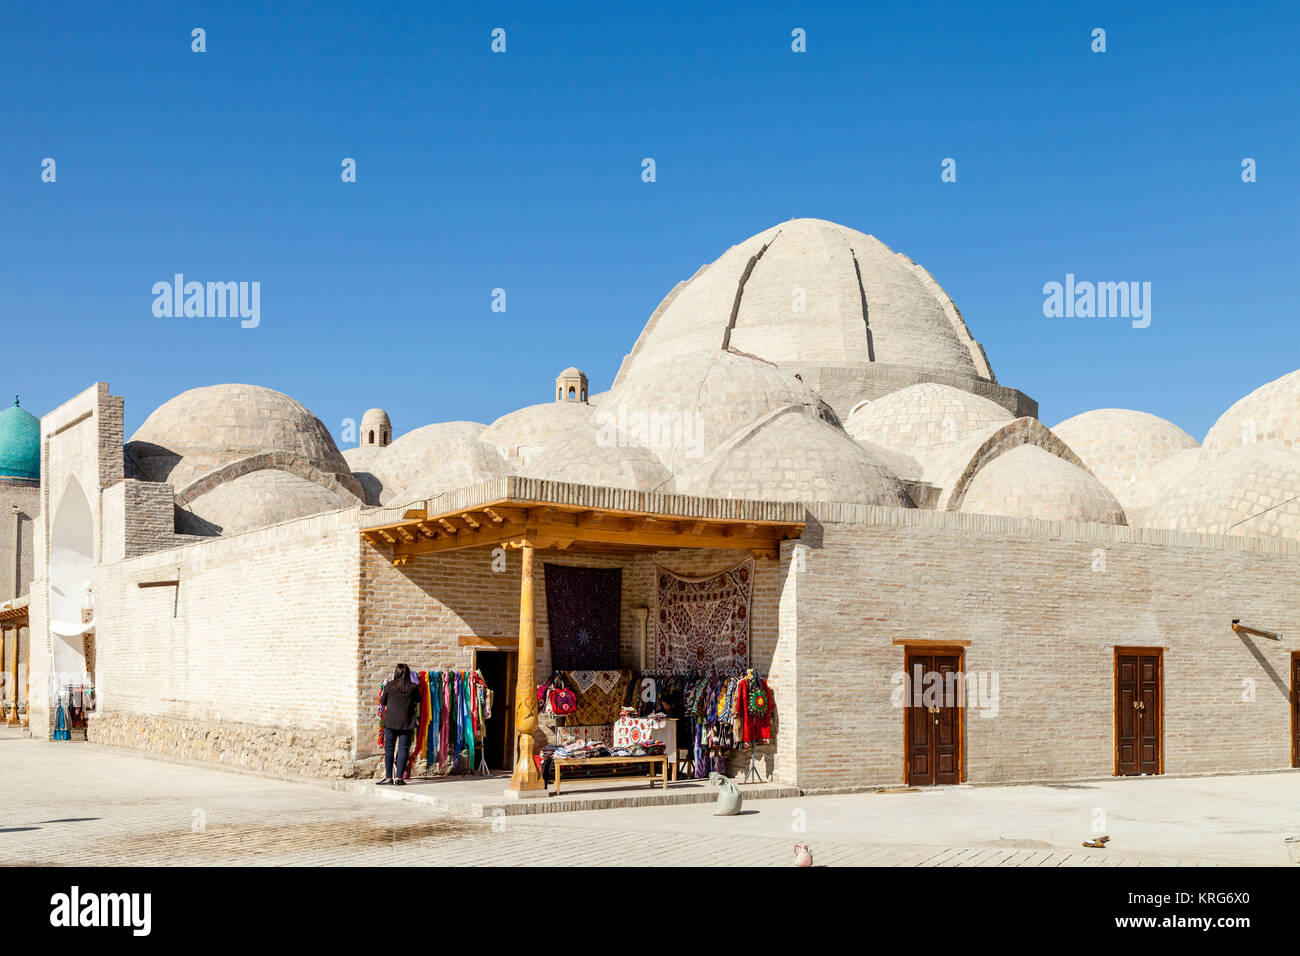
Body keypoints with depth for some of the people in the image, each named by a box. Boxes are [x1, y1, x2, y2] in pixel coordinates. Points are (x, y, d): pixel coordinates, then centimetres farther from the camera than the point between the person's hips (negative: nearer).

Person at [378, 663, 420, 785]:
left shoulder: (389, 686, -3)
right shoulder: (413, 687, -2)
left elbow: (382, 702, 8)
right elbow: (417, 705, 8)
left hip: (390, 721, 0)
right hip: (406, 721, 0)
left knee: (389, 748, 7)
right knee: (403, 748, 3)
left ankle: (388, 777, 6)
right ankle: (399, 777, 0)